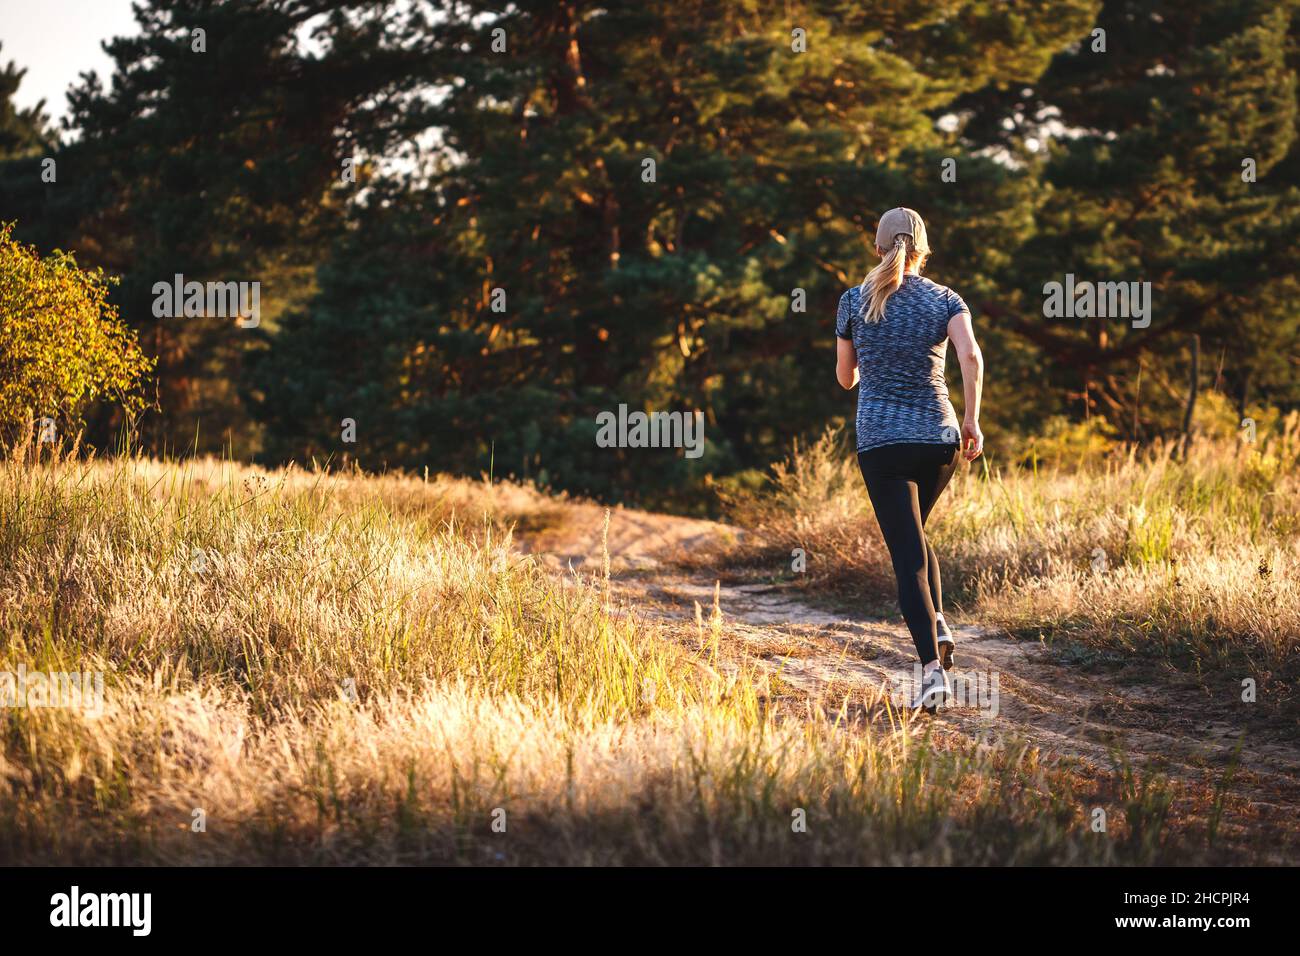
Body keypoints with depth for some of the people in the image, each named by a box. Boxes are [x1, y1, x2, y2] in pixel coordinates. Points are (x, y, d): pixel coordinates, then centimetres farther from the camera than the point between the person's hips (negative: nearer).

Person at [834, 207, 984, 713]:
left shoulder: (854, 302, 3)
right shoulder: (945, 300, 3)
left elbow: (845, 377, 13)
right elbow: (971, 356, -15)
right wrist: (972, 422, -9)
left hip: (879, 439, -2)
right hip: (939, 438, 2)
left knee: (907, 550, -3)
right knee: (915, 534, 26)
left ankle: (932, 667, -16)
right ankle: (938, 627, 6)